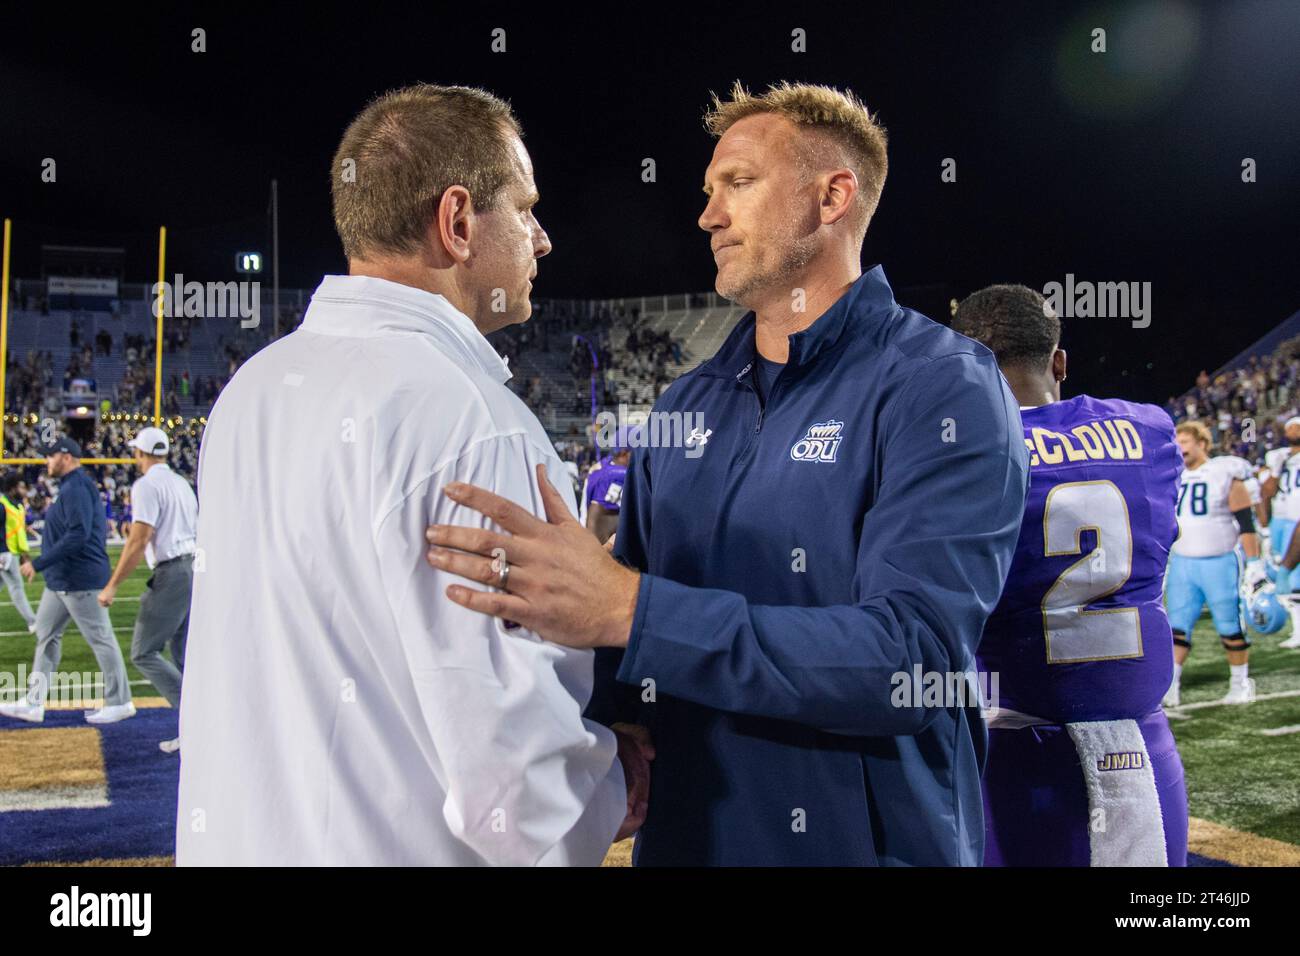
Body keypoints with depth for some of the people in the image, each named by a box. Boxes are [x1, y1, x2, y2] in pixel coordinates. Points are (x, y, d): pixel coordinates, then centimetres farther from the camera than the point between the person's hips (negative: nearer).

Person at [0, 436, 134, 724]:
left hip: (80, 580, -11)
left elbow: (78, 535, -26)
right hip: (60, 580, 11)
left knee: (100, 638, -2)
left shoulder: (76, 488, -17)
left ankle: (119, 702, 6)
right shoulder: (69, 487, 15)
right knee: (46, 634, 13)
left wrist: (38, 563, -24)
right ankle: (33, 703, 20)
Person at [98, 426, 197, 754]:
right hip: (196, 569, 9)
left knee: (144, 653, -2)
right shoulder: (182, 483, 18)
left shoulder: (147, 485, -9)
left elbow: (138, 541, -16)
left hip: (171, 574, -9)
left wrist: (112, 586, -13)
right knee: (184, 656, 12)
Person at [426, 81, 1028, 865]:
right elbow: (620, 611, 11)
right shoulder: (687, 405, 6)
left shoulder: (943, 387, -13)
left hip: (874, 838, -5)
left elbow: (911, 658, -26)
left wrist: (627, 608, -33)